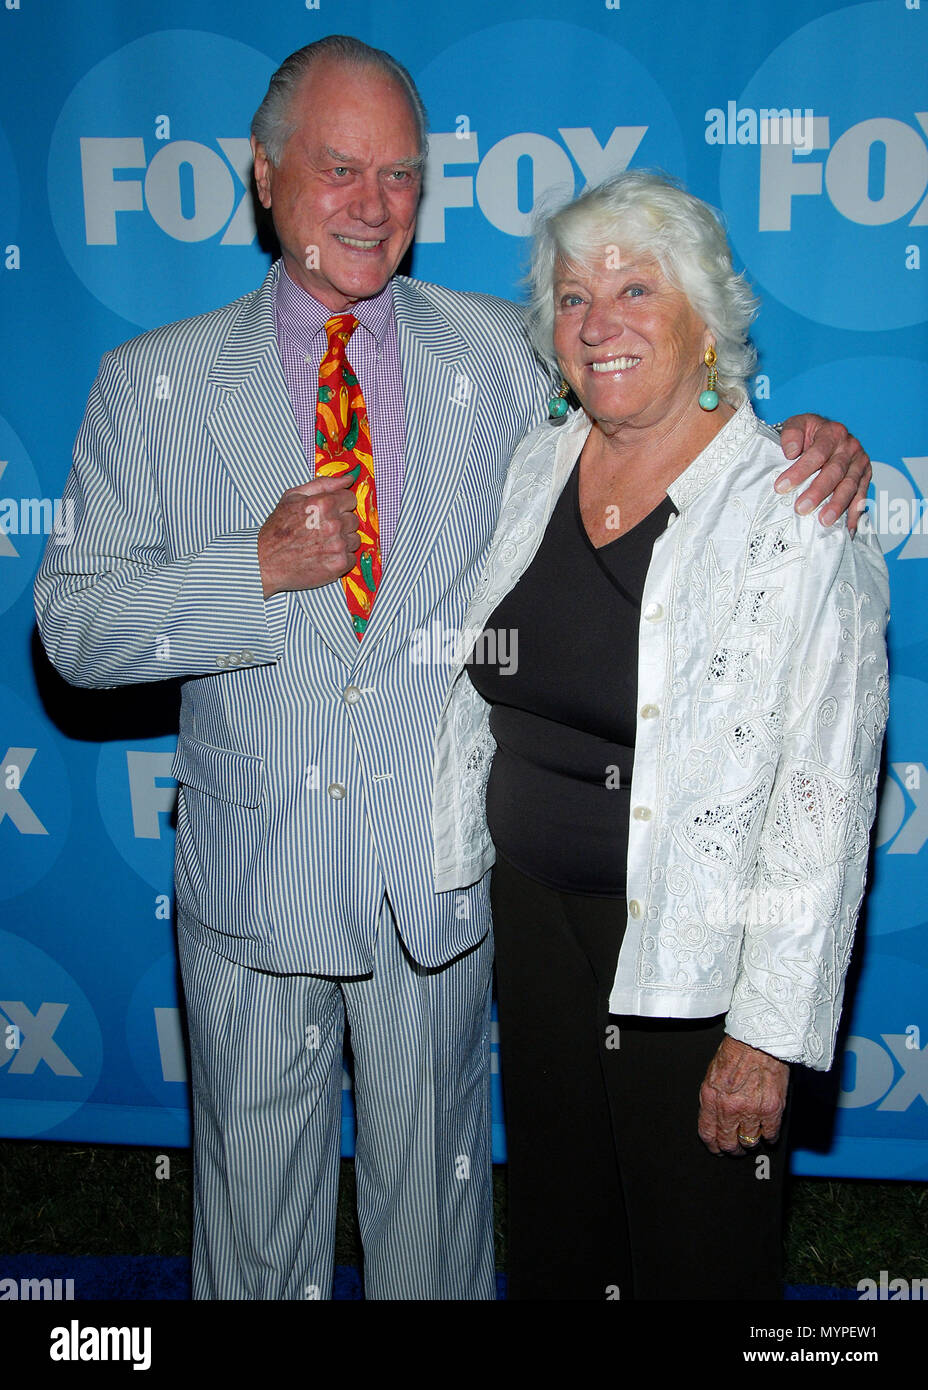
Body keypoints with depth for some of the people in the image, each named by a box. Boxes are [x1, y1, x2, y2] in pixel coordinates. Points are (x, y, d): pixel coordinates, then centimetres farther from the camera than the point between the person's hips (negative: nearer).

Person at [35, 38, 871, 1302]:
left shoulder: (500, 354, 2)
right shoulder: (155, 382, -1)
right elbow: (72, 625, -4)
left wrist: (802, 458, -15)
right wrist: (258, 567, -19)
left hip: (443, 870, 1)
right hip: (252, 879, 0)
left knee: (435, 1189, 19)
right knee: (255, 1206, 18)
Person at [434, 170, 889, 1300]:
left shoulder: (796, 512, -16)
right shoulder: (538, 466, 2)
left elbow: (822, 797, -18)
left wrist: (768, 1032, -18)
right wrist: (451, 872, 15)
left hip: (693, 957, -5)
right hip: (532, 920, 6)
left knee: (696, 1254, 15)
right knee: (554, 1232, 23)